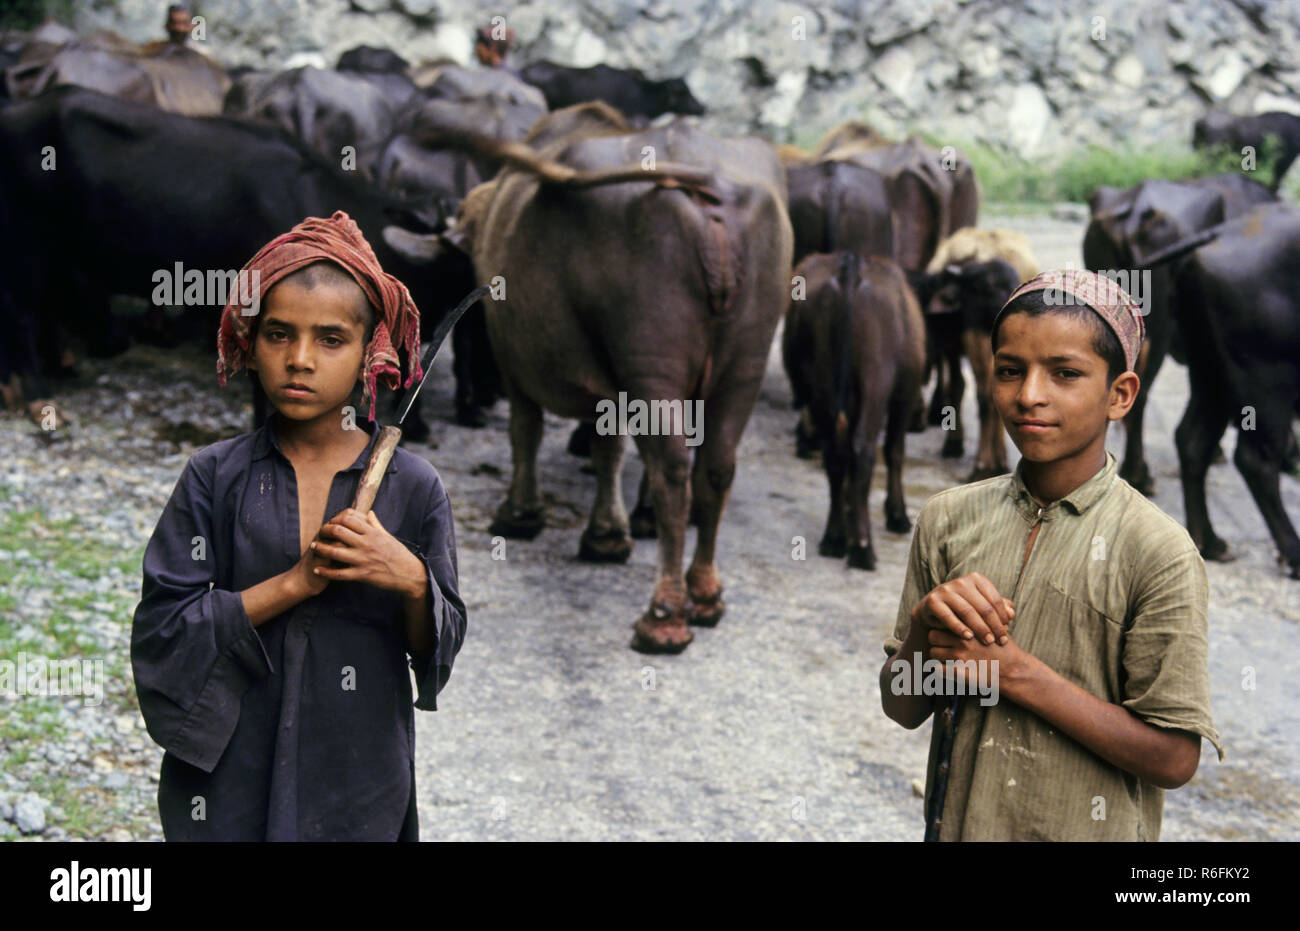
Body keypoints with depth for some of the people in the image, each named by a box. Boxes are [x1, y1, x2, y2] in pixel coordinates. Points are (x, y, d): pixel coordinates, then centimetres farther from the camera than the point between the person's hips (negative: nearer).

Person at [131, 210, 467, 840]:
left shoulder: (414, 487, -5)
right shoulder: (214, 477, -5)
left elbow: (439, 646, 0)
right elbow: (159, 629, -10)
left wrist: (411, 580, -20)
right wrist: (295, 584, -18)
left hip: (360, 781, 0)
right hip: (227, 777, 0)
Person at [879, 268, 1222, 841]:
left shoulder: (1159, 552, -15)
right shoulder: (946, 519, -3)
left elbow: (1174, 759, -17)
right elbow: (903, 708, 1)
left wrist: (1017, 671, -21)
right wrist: (924, 624, -19)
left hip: (1087, 831, -3)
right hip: (955, 822, 4)